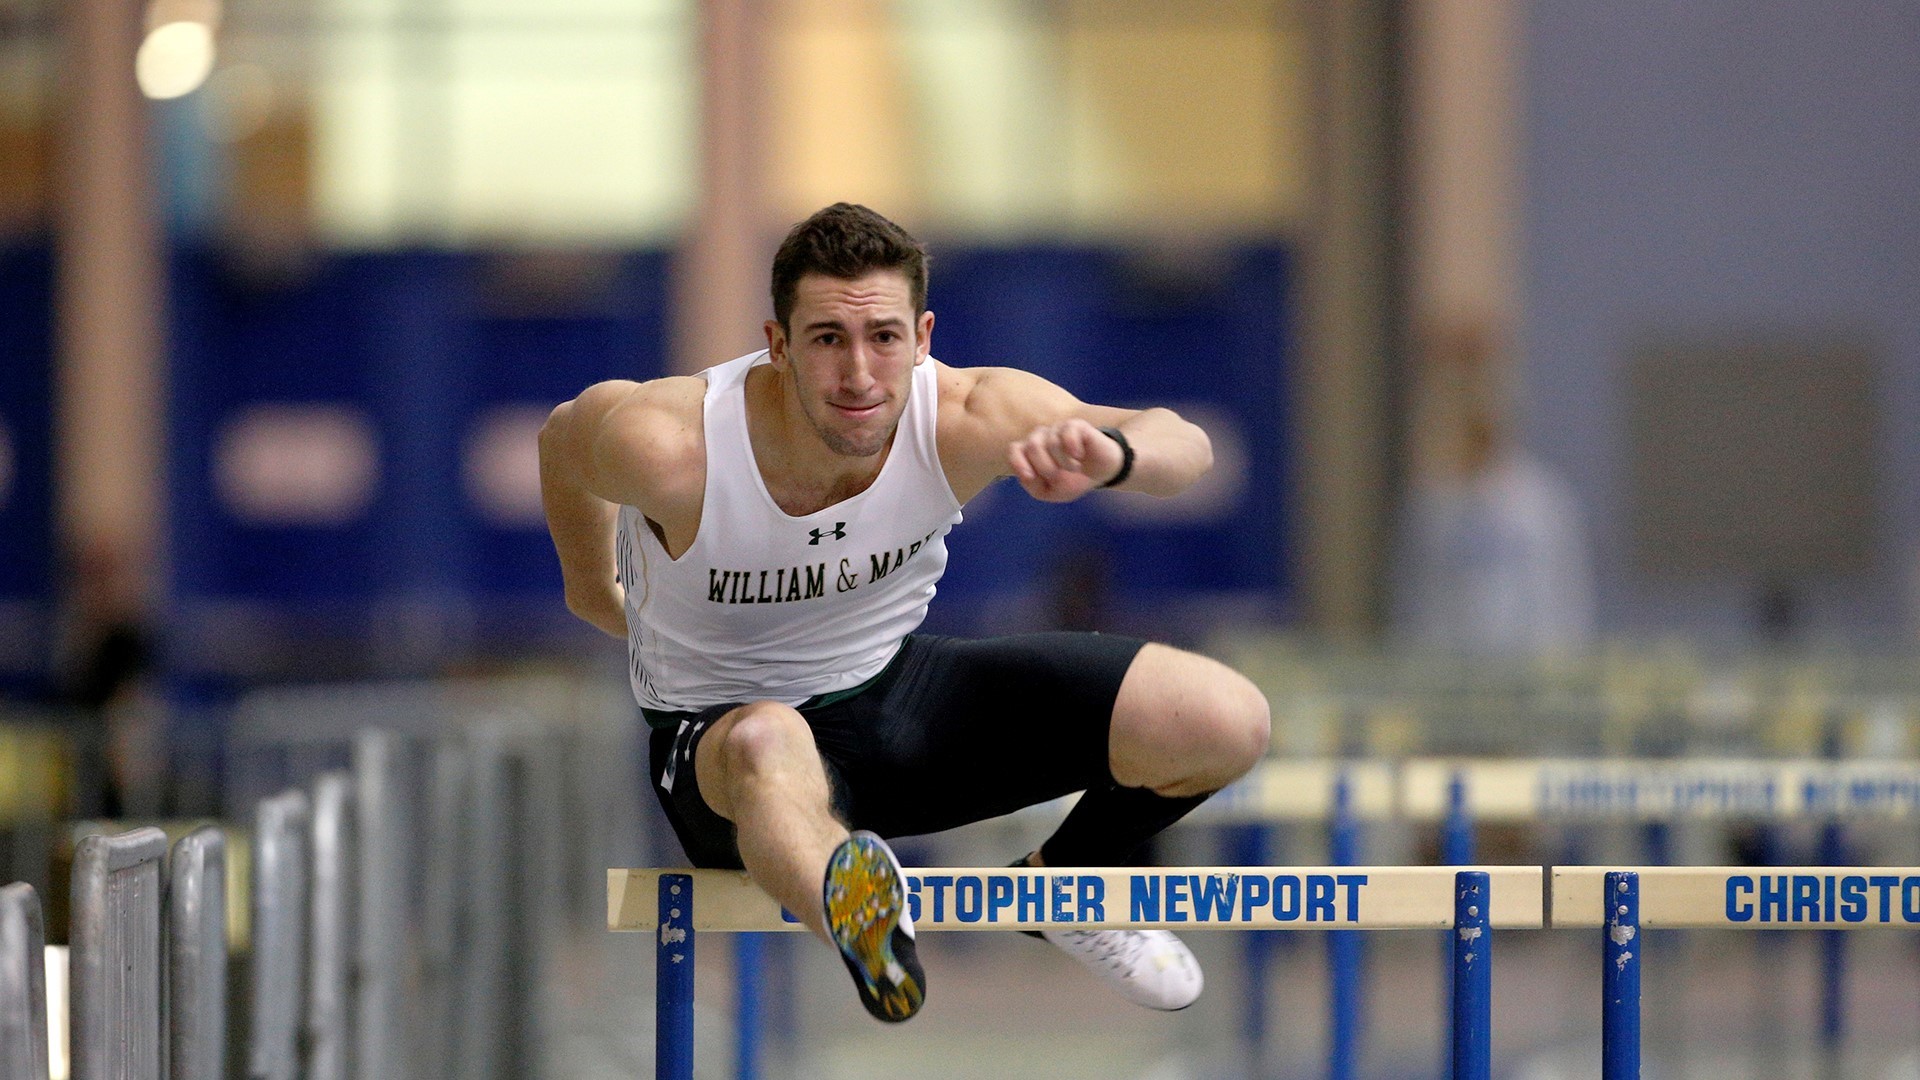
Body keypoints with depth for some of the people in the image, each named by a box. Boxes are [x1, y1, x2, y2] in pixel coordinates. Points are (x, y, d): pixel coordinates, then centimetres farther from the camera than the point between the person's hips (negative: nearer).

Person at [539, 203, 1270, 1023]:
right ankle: (852, 909, -81)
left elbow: (1184, 446, -21)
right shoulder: (670, 447, -29)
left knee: (1226, 722, -9)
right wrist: (591, 588, 16)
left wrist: (1109, 454, -47)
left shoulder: (964, 421, -23)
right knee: (769, 747, -46)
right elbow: (563, 435, -4)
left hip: (897, 687, 4)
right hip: (721, 730, -4)